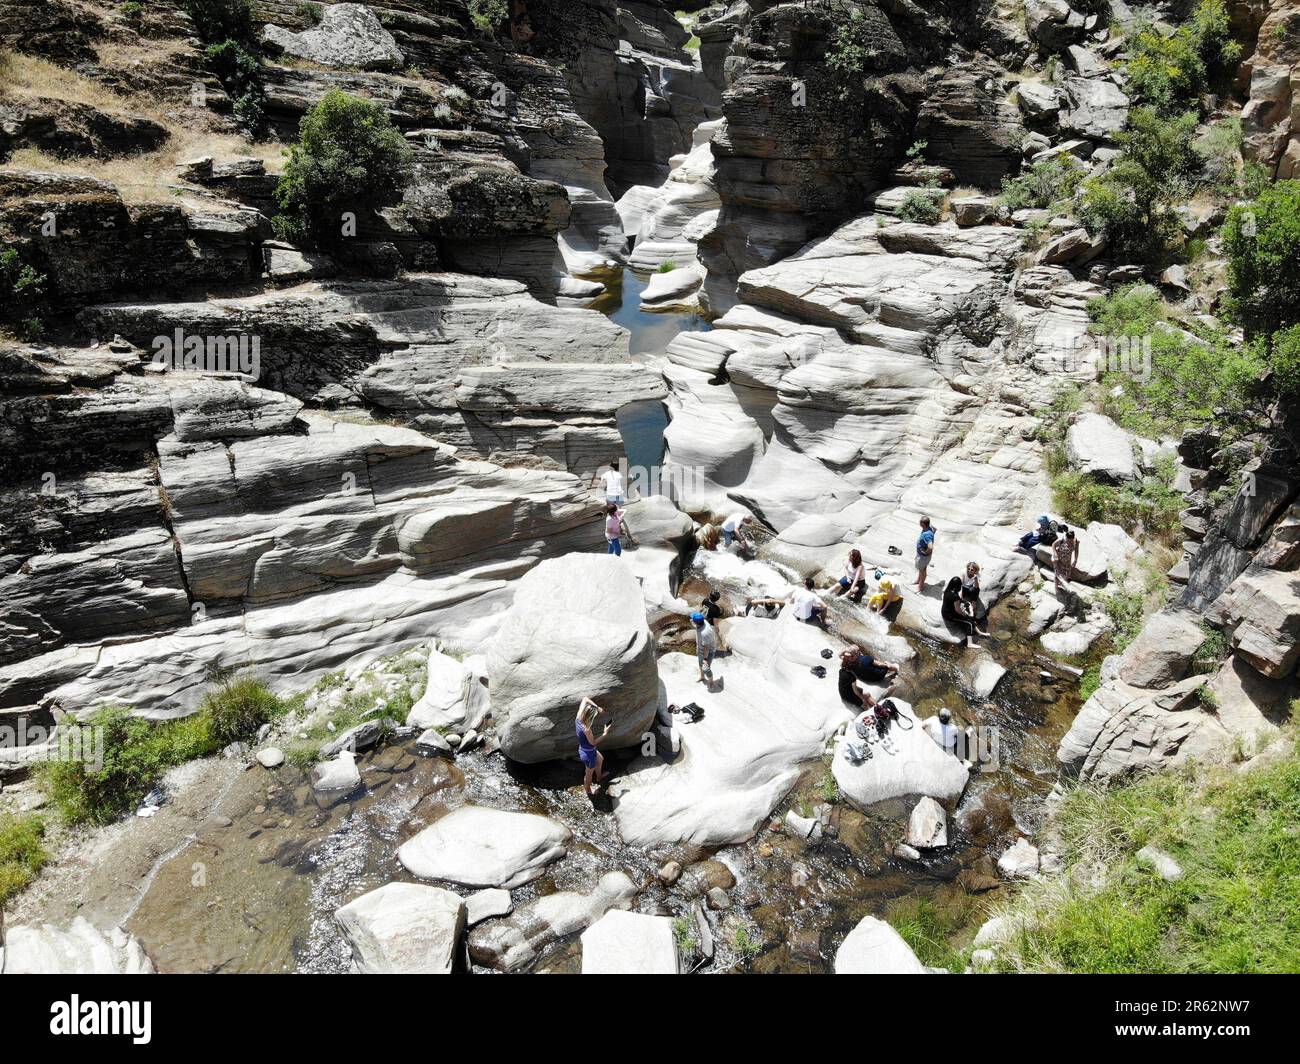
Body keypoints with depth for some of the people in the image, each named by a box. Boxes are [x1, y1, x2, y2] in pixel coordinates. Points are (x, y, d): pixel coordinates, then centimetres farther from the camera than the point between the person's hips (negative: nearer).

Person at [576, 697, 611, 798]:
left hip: (583, 749, 8)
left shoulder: (579, 717, -19)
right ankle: (588, 792, 48)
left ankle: (599, 778, 62)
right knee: (589, 774, 21)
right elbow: (593, 742, -24)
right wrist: (605, 733, -17)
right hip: (589, 754, -8)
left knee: (600, 759, 36)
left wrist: (597, 707, -15)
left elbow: (585, 699, -9)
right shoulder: (586, 729, -40)